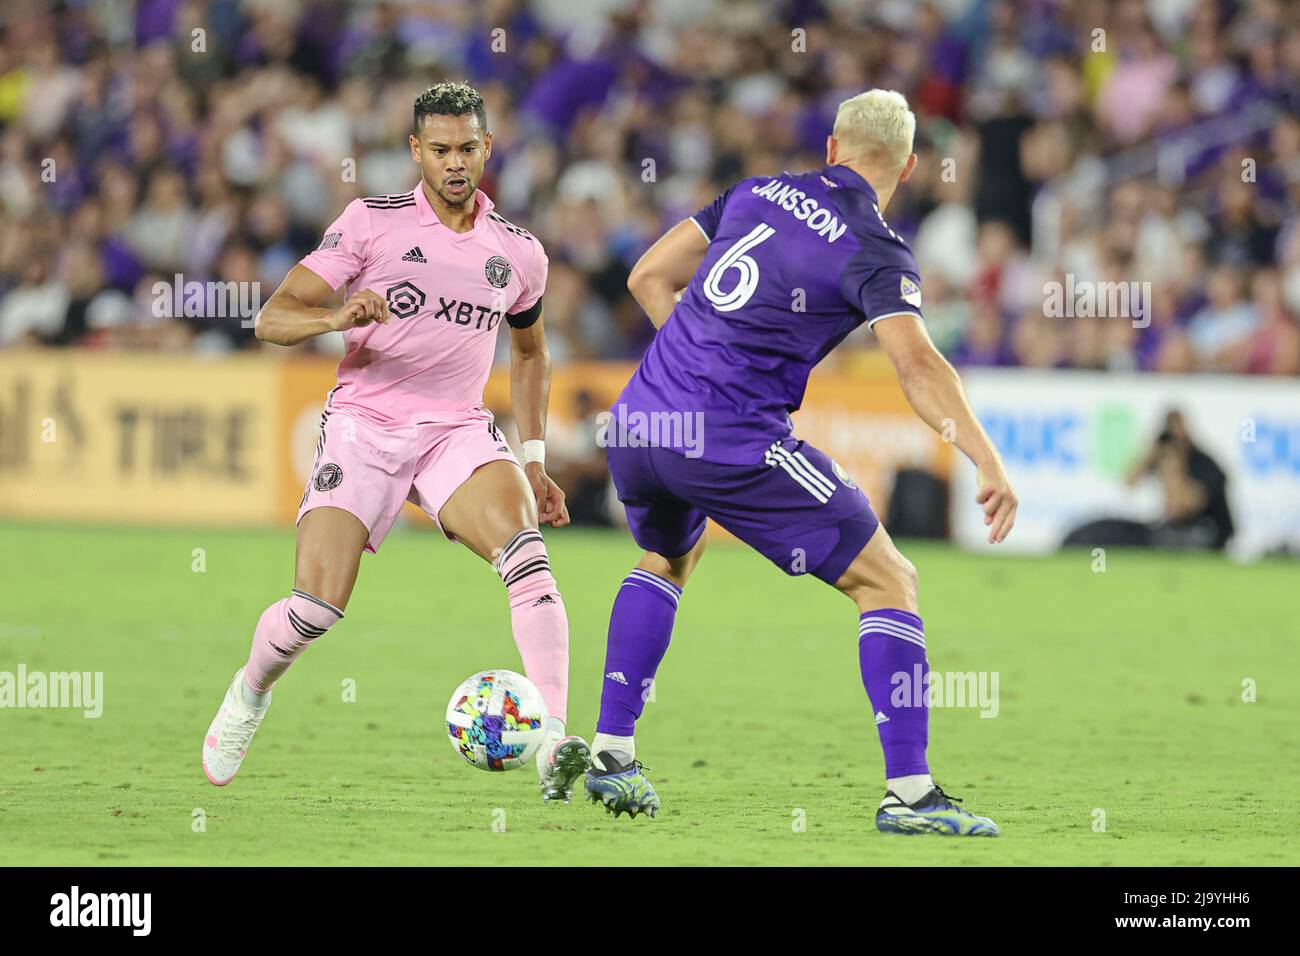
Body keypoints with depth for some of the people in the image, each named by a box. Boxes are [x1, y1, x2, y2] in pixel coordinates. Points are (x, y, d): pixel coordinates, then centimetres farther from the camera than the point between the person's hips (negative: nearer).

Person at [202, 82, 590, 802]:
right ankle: (250, 691, 21)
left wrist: (535, 463, 19)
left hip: (457, 432, 2)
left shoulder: (519, 253, 9)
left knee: (526, 553, -28)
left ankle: (554, 746, -34)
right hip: (363, 426, -2)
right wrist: (336, 317, -26)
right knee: (315, 609, -15)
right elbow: (272, 319, -4)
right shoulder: (372, 222, -1)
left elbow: (529, 352, 28)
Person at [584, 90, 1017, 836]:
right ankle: (909, 794, -5)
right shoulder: (877, 251, -5)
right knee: (889, 581, 3)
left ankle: (611, 754, 30)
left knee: (667, 559, 36)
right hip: (736, 443, -6)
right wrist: (989, 463, -23)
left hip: (639, 422, 6)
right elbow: (917, 363, -20)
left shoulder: (757, 193, 13)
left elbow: (649, 277, 17)